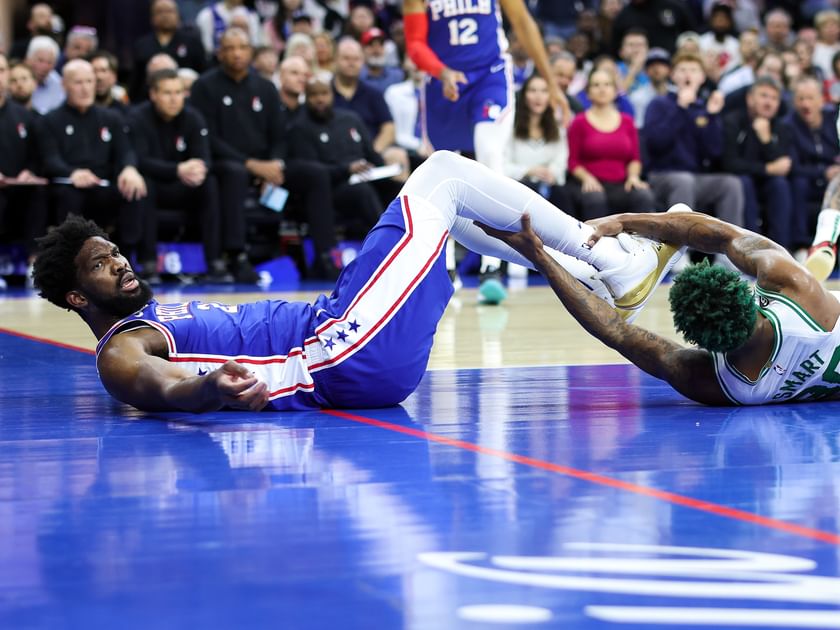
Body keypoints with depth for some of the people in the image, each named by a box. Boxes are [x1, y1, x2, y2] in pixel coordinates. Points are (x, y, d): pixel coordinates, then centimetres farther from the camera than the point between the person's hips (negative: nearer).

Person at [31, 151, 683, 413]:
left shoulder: (160, 317, 22)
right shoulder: (121, 353, -7)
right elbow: (163, 387, -29)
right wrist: (212, 389, -50)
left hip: (331, 330, 10)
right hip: (346, 357, -10)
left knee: (449, 204, 16)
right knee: (442, 174, -3)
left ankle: (603, 284, 15)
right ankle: (611, 262, 3)